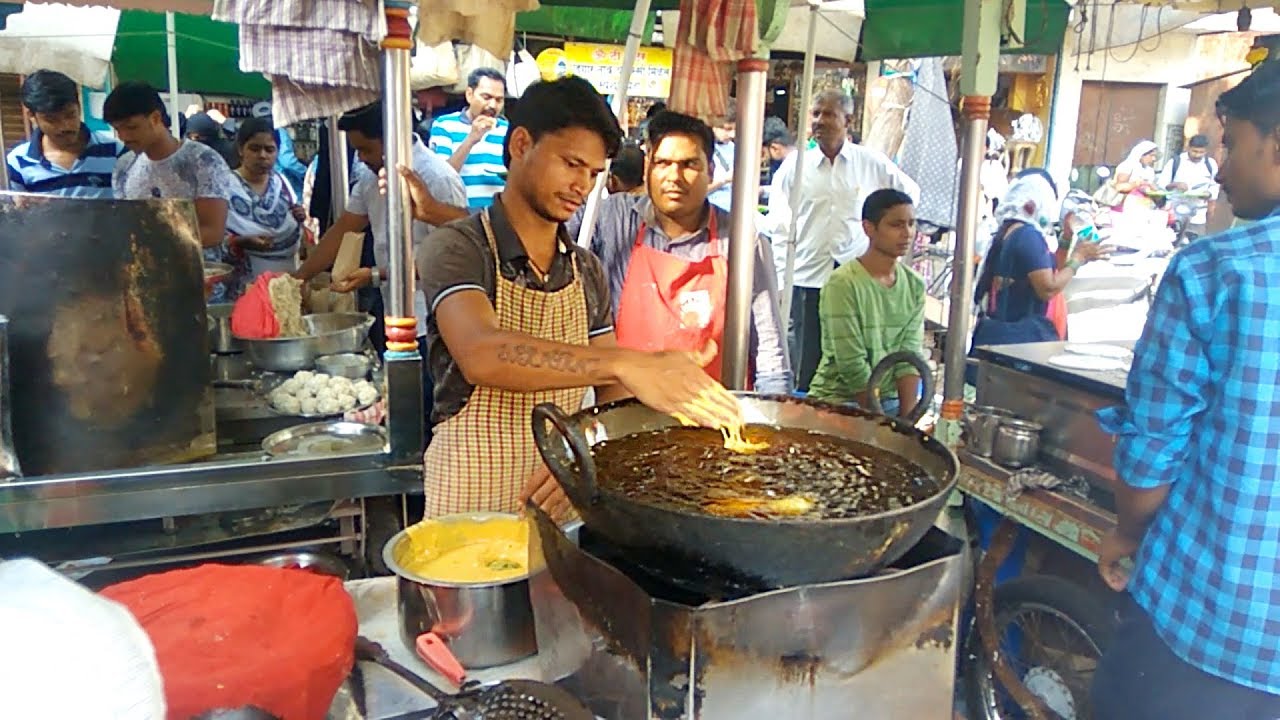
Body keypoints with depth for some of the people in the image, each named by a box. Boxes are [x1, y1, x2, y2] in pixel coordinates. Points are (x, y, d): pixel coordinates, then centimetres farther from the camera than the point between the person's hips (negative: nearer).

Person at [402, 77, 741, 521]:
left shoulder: (587, 271, 7)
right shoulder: (456, 249, -11)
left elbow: (615, 399, 6)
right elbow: (481, 355, -31)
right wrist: (625, 363, -41)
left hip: (560, 502, 5)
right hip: (470, 506, -5)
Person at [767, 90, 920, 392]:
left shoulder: (872, 163, 5)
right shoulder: (794, 166, 6)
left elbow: (911, 193, 21)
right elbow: (780, 227, 6)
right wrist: (779, 281, 0)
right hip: (808, 279, 1)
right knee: (806, 365, 2)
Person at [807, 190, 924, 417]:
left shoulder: (915, 285, 4)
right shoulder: (843, 284, -14)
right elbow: (852, 365, -16)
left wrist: (907, 417, -10)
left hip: (891, 401, 5)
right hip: (838, 400, -5)